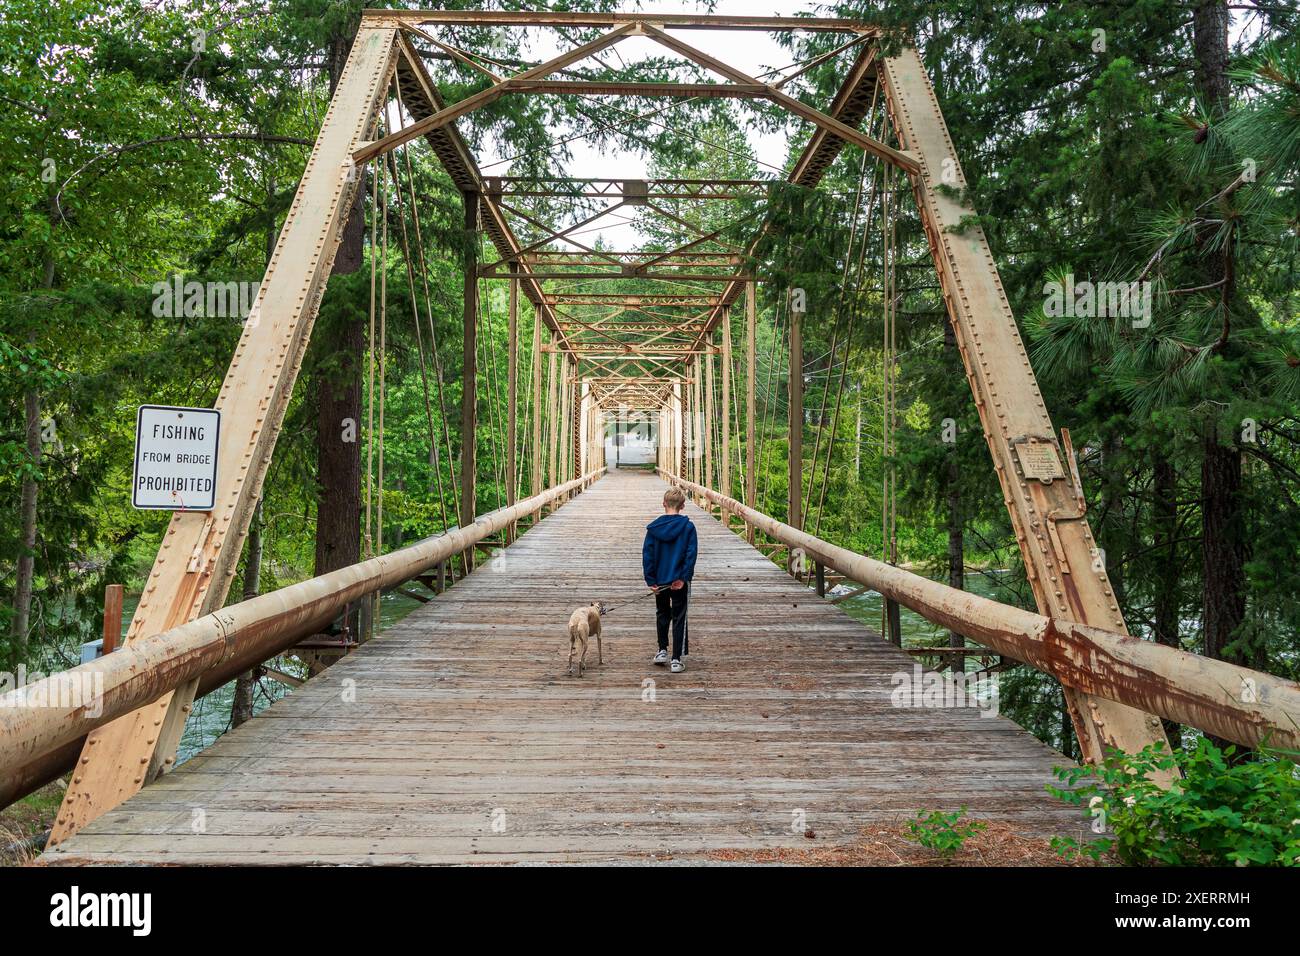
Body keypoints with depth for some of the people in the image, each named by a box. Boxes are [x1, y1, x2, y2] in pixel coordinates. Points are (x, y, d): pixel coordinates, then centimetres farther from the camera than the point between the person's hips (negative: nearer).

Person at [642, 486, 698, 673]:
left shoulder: (653, 527, -4)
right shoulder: (688, 527, -9)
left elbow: (647, 554, -4)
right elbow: (691, 554, -14)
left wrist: (650, 580, -1)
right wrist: (683, 578, -12)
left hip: (659, 580, 2)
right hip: (679, 581, -2)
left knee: (662, 614, 23)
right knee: (679, 619, 6)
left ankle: (662, 651, 26)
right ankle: (676, 660, 5)